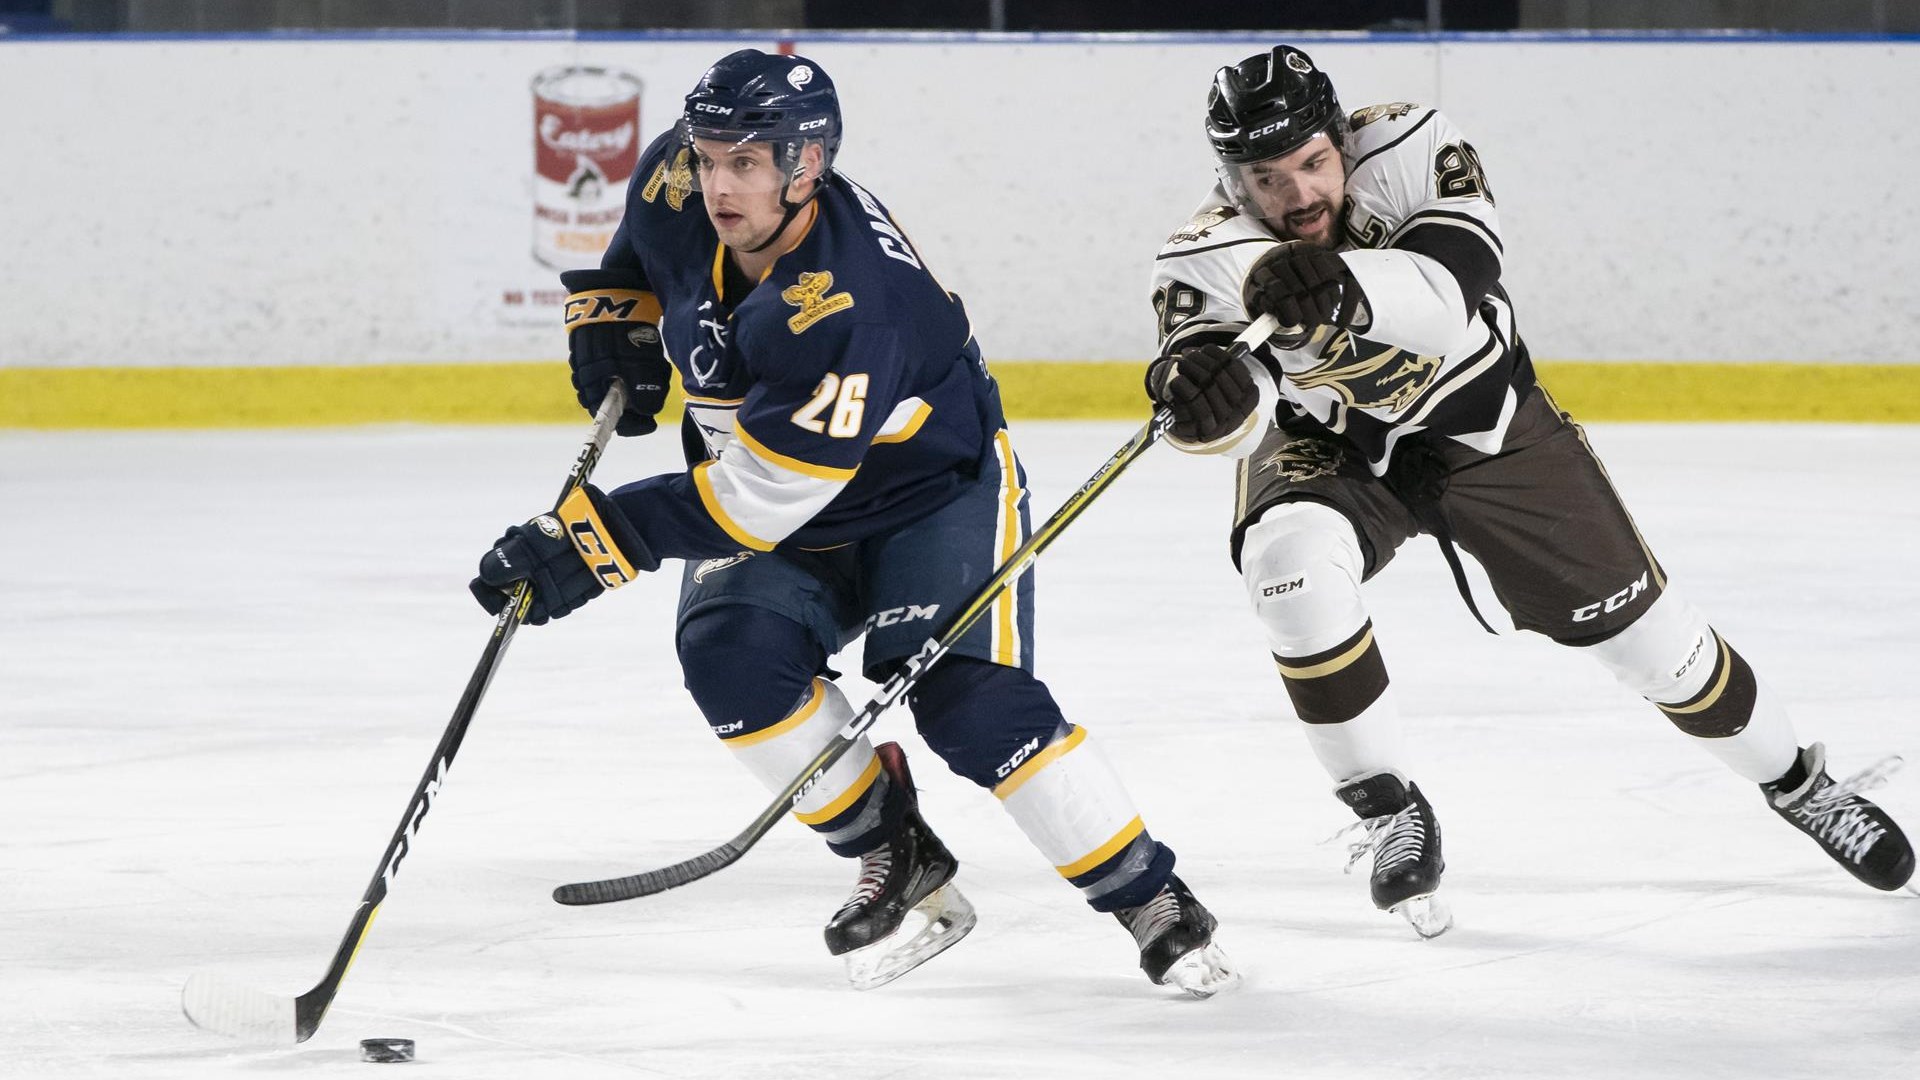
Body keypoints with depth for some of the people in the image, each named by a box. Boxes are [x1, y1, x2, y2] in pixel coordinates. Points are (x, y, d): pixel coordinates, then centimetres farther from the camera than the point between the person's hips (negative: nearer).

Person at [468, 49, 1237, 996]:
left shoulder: (847, 308, -38)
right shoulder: (678, 187, -16)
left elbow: (756, 500, -37)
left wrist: (591, 541, -38)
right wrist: (614, 316, 2)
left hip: (936, 485, -6)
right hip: (784, 513, 7)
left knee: (969, 700, -23)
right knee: (731, 653, -21)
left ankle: (1155, 906, -7)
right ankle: (901, 869, -5)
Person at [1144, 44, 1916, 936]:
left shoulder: (1408, 148, -28)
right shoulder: (1207, 260, -25)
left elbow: (1456, 283, -44)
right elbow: (1235, 416, -37)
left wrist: (1348, 290, -63)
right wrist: (1203, 390, -62)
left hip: (1483, 422, 0)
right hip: (1329, 446, 0)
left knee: (1638, 627, 4)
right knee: (1292, 562, -32)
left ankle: (1796, 783, 30)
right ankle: (1390, 811, -15)